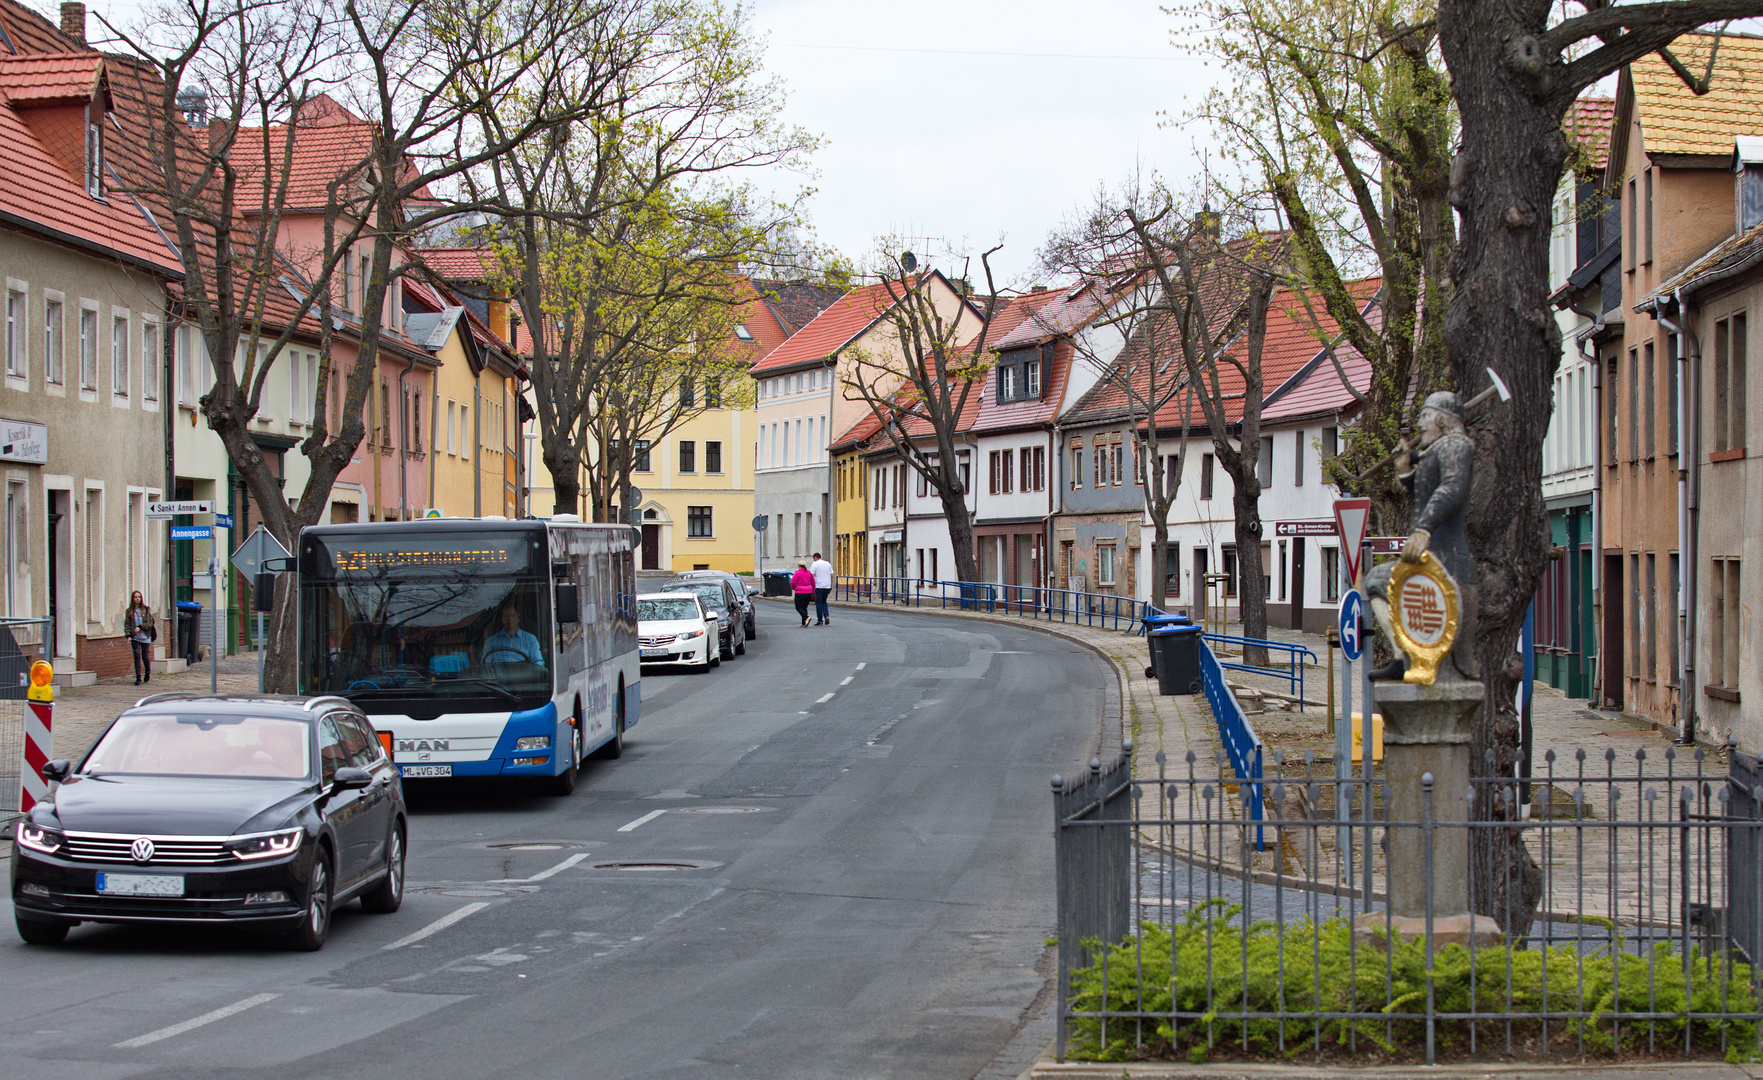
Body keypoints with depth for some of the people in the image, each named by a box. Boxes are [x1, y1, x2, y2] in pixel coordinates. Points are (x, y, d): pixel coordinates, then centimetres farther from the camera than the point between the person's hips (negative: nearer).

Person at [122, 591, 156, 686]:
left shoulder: (146, 610, 2)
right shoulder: (129, 611, 6)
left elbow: (149, 623, -1)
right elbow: (127, 624, 4)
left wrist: (140, 627, -16)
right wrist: (128, 634, -10)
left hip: (145, 637, -1)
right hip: (135, 638, 1)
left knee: (145, 656, 2)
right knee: (137, 657, -7)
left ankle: (148, 673, 30)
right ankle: (138, 677, -5)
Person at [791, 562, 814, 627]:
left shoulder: (797, 573, -9)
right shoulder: (809, 573, 7)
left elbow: (792, 582, -12)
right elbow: (813, 583, 10)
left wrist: (793, 588, 9)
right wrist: (813, 592, 20)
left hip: (800, 593, -6)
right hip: (809, 592, 6)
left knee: (799, 607, 2)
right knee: (804, 607, 15)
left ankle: (806, 617, -22)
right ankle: (803, 623, 13)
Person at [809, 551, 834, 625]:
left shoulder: (815, 564, -4)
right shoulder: (828, 564, 12)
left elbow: (812, 576, -10)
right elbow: (831, 576, 13)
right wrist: (831, 586, 18)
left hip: (818, 587, -5)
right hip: (827, 586, 5)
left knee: (818, 603, 3)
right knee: (824, 602, 19)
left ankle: (820, 620, 3)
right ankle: (826, 616, -1)